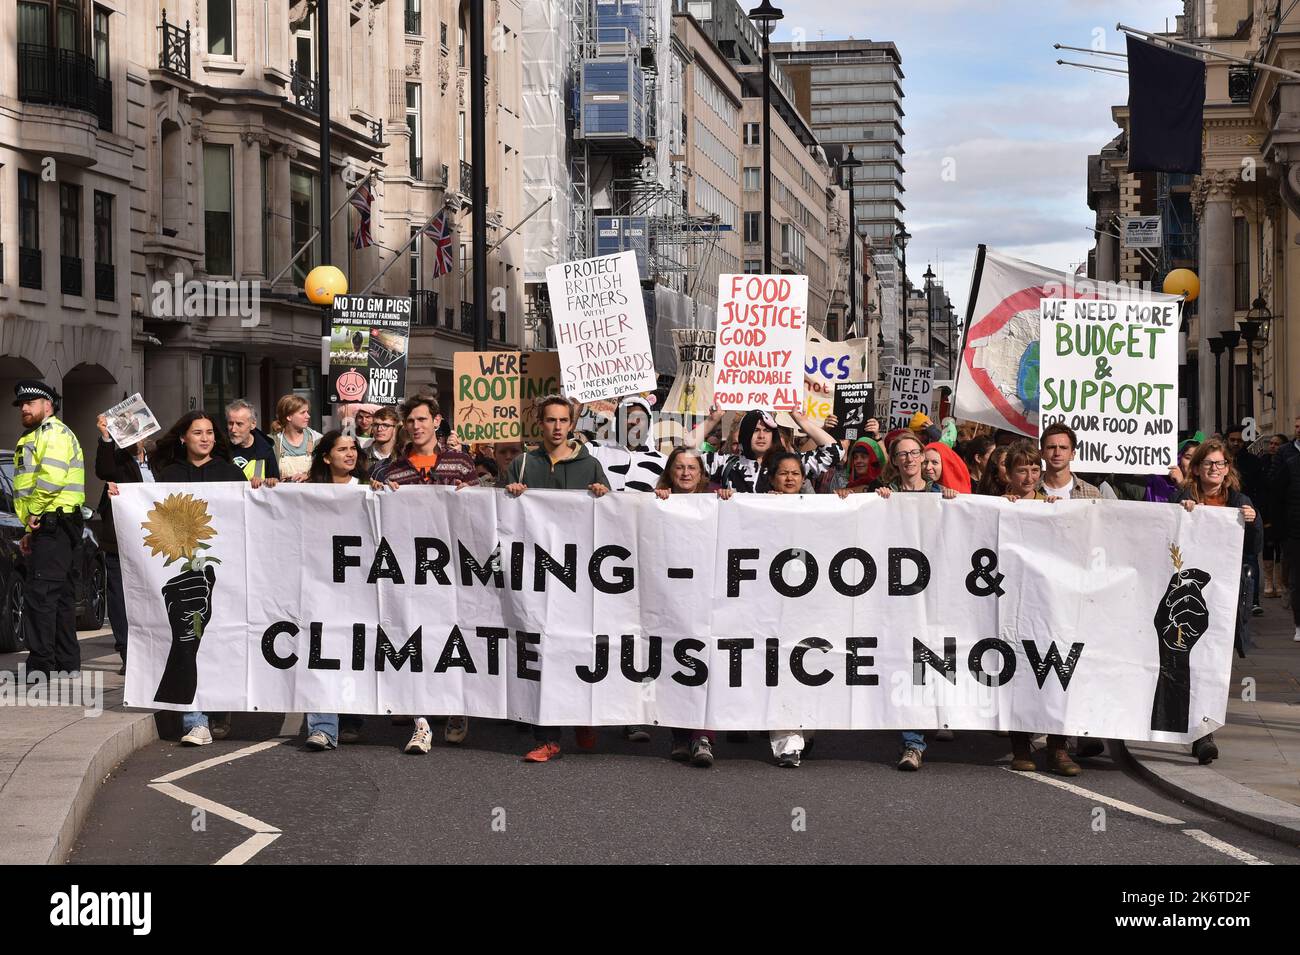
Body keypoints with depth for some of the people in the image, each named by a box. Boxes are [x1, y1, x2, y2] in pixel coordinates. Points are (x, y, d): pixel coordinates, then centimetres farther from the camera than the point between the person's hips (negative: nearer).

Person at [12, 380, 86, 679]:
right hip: (48, 527, 11)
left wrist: (34, 512, -15)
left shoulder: (53, 432, -7)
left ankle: (40, 667, -17)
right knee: (60, 595, 12)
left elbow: (51, 476, -23)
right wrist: (32, 530, 22)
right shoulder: (33, 437, 26)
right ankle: (68, 664, 17)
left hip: (53, 524, -11)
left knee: (39, 593, -15)